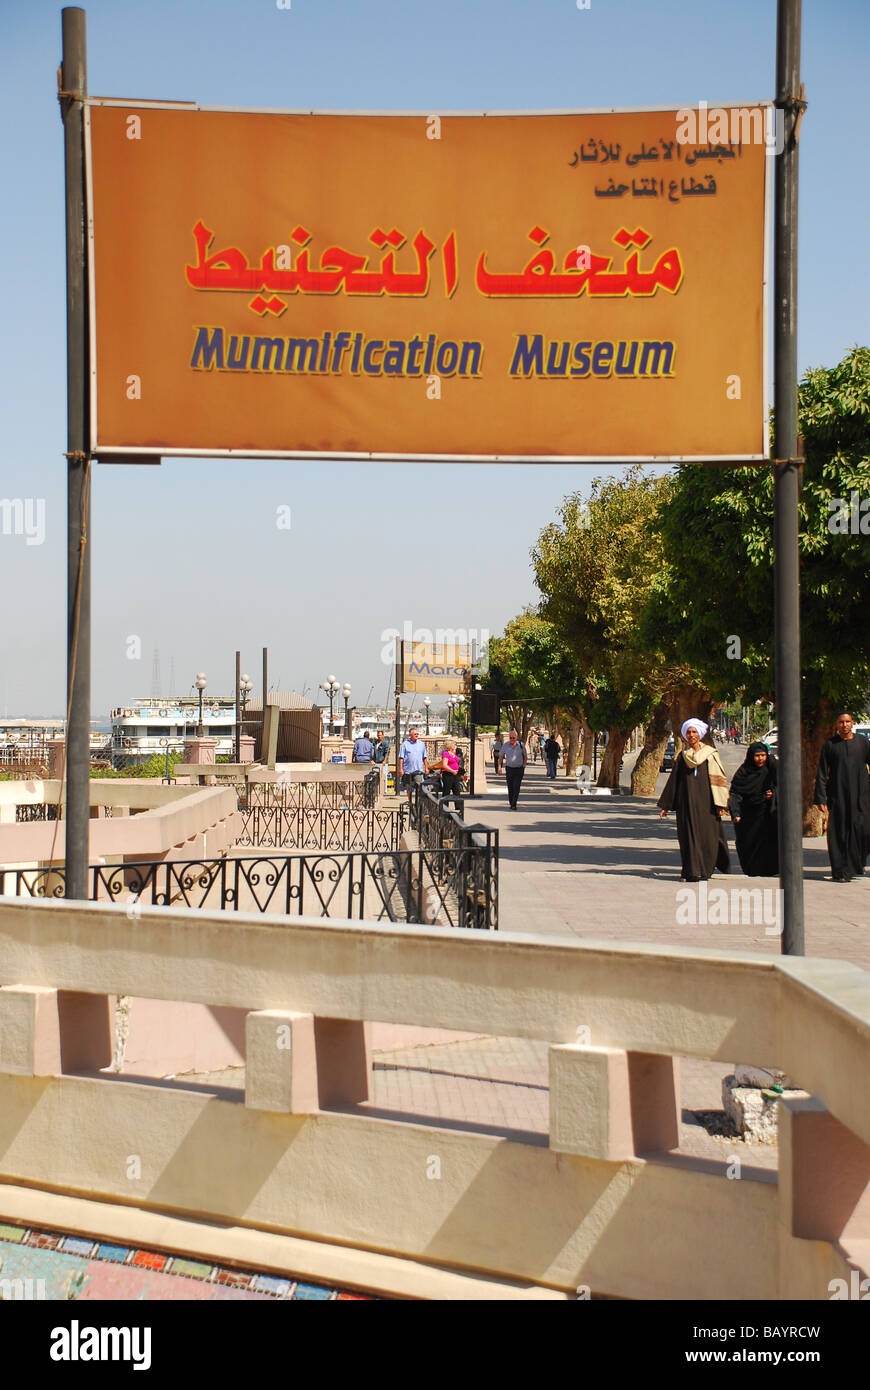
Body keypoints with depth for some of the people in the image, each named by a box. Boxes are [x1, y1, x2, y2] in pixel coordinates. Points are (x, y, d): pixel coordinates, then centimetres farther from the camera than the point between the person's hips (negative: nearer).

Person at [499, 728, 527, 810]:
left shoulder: (521, 745, 0)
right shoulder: (505, 745, 1)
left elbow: (525, 757, 11)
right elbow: (501, 756, 9)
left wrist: (524, 765, 4)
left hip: (519, 769, -1)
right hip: (509, 768, 1)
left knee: (516, 787, -11)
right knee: (510, 787, 4)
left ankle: (514, 804, -10)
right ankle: (511, 804, 17)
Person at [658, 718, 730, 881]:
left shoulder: (710, 754, 4)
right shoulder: (682, 757, 10)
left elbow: (718, 779, 1)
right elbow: (673, 781, 13)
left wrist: (720, 804, -7)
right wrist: (665, 806, 10)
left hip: (705, 802, -1)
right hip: (687, 802, 1)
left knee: (708, 834, -2)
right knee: (689, 835, -3)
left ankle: (704, 869, 12)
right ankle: (692, 872, -1)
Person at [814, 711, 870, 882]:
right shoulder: (830, 745, 4)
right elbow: (822, 774, 2)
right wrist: (821, 799, -5)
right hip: (837, 795, -1)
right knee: (839, 833, -4)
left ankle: (856, 865, 18)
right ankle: (840, 872, 1)